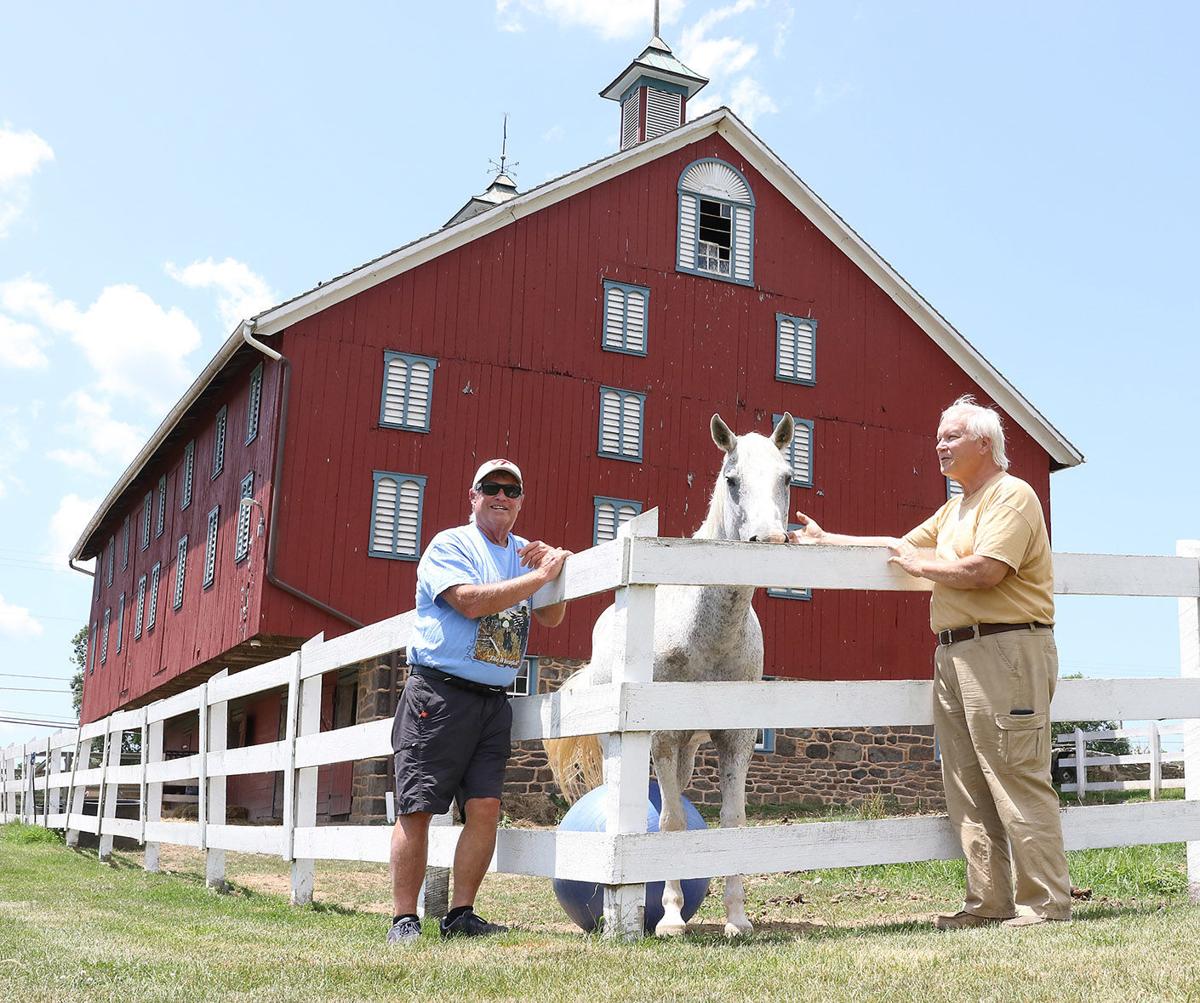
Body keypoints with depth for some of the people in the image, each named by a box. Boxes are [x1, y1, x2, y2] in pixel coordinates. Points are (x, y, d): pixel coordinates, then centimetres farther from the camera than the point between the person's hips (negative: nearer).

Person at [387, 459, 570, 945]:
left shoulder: (526, 553, 19)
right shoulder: (449, 545, -1)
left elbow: (551, 618, 14)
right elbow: (472, 602, -17)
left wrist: (549, 566, -2)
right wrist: (541, 575, -14)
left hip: (494, 700, 6)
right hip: (438, 693, -5)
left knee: (485, 807, -2)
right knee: (416, 808, -5)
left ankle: (461, 915, 8)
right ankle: (404, 919, 1)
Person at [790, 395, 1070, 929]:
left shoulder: (1012, 495, -7)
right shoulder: (954, 509, 23)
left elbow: (983, 571, -20)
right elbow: (901, 545, 28)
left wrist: (919, 564, -5)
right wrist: (825, 539, 25)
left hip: (1004, 650, -10)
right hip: (954, 654, 10)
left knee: (1017, 779, -7)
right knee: (966, 785, 9)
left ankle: (1047, 901, 0)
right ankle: (989, 901, 14)